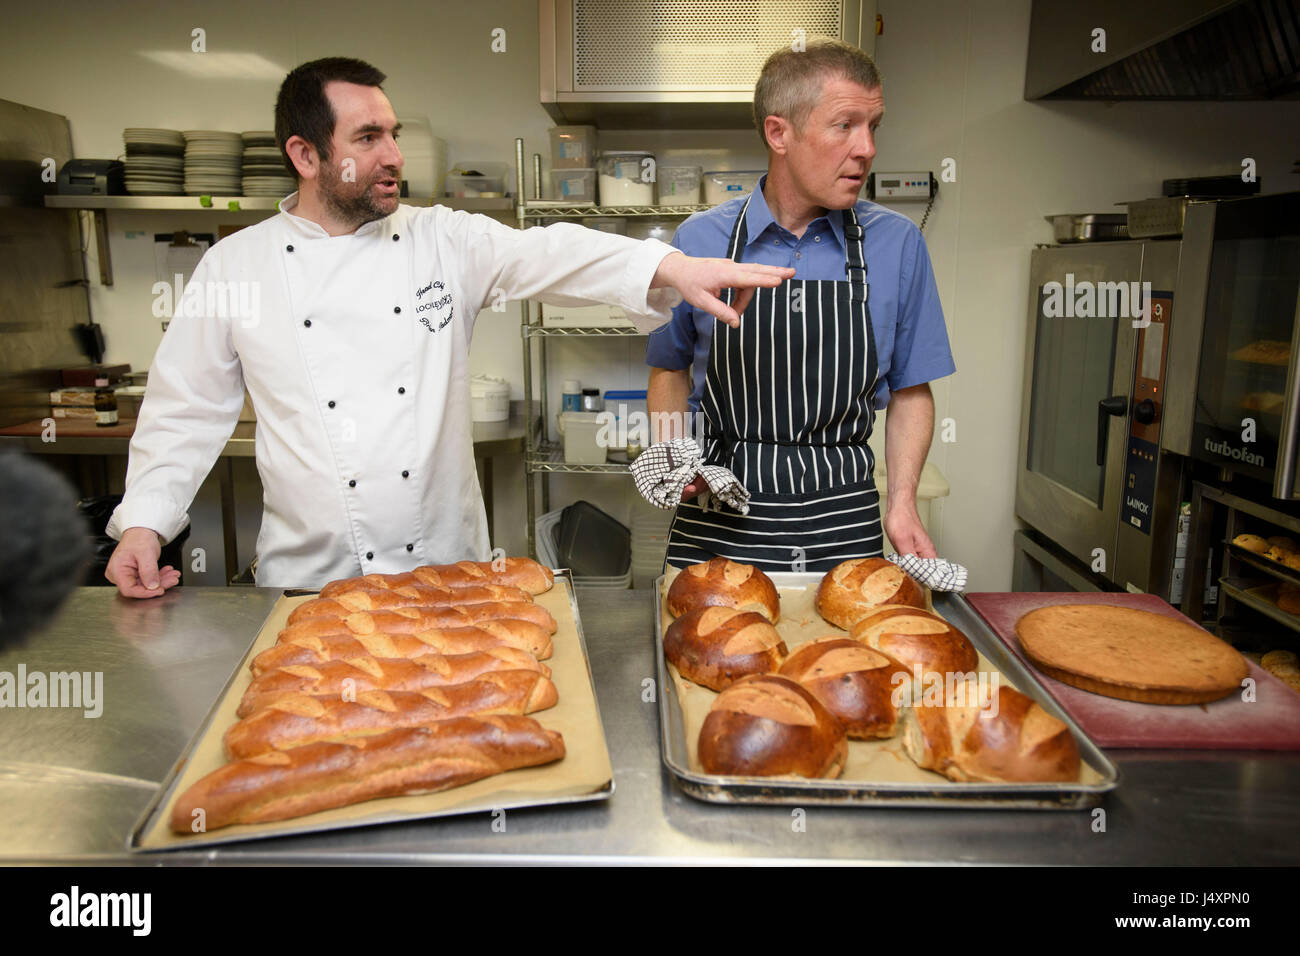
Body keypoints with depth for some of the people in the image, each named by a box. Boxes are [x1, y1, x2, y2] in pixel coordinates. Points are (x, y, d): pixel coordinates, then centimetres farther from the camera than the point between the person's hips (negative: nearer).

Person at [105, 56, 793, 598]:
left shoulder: (443, 241, 1)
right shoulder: (233, 267, 0)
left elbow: (544, 254, -15)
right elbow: (186, 410, 7)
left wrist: (670, 266, -31)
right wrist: (143, 522, -4)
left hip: (447, 566, 1)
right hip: (311, 579, 0)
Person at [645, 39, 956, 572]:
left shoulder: (897, 244, 1)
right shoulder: (699, 241, -1)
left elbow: (910, 390, 7)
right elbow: (670, 368, 12)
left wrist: (902, 501, -5)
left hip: (841, 518, 1)